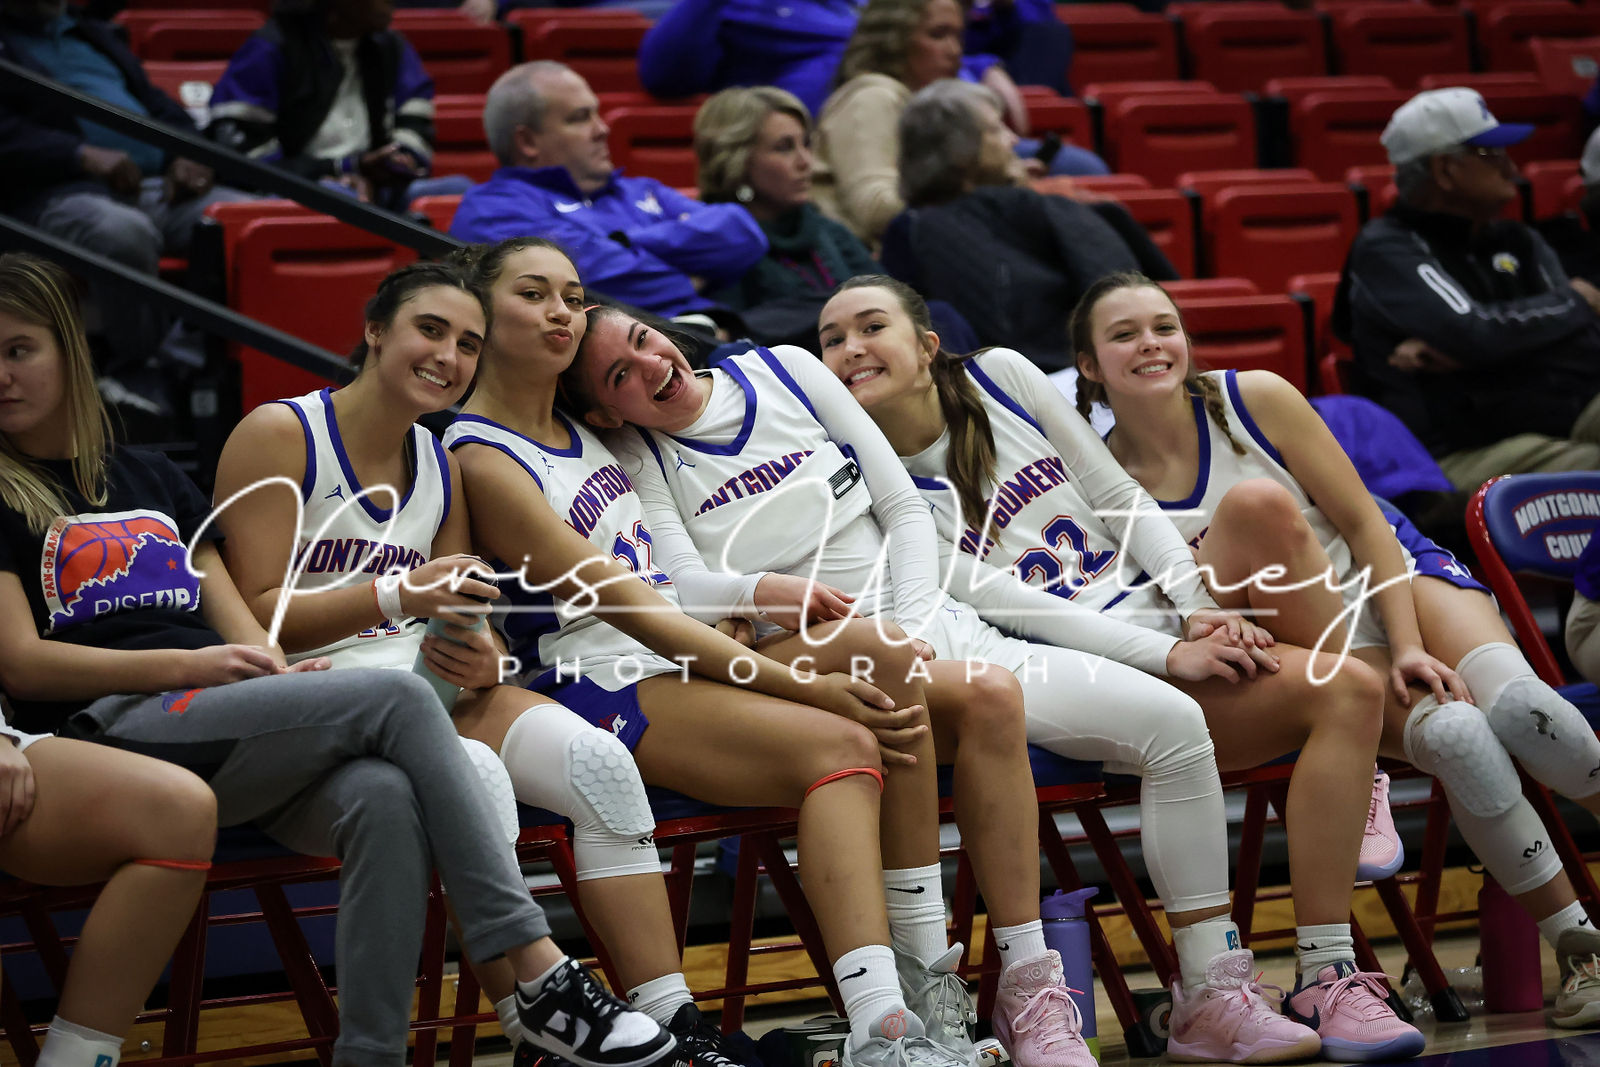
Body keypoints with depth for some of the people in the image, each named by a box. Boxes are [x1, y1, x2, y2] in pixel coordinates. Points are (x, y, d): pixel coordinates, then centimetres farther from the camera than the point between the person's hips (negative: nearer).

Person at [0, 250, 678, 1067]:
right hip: (115, 728, -5)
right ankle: (541, 977, -30)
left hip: (227, 726, 5)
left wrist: (274, 667, -4)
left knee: (382, 798, -32)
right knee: (397, 698, -26)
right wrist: (187, 666, -10)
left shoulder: (151, 479, 27)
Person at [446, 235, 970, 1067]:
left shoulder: (581, 428, 18)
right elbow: (624, 606, -15)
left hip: (682, 663, 8)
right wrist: (800, 684, -19)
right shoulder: (479, 460, -10)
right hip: (594, 689, -8)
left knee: (873, 650, -17)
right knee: (838, 745, -28)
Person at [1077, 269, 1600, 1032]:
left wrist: (1408, 645, -14)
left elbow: (1362, 522, -5)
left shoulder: (1252, 398, -8)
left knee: (1518, 708, -30)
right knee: (1451, 734, -31)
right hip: (1309, 647, -1)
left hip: (1395, 577, 1)